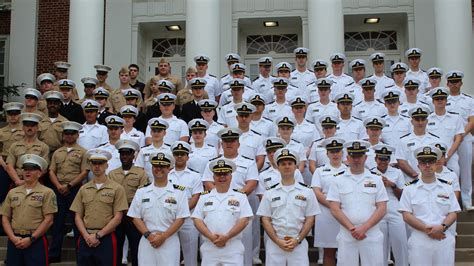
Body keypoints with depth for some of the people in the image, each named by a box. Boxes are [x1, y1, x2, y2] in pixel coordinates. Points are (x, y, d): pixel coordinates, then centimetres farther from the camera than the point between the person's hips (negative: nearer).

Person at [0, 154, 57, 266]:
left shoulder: (47, 193, -2)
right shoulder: (12, 192, 12)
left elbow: (48, 220, -7)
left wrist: (31, 239, -12)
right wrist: (13, 237, -4)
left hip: (36, 241, -4)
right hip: (14, 242, 4)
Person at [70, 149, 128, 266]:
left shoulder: (116, 189, -1)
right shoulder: (83, 189, 10)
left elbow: (117, 218, -6)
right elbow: (78, 217, 8)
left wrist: (98, 235, -10)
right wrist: (86, 236, -6)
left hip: (106, 239, -3)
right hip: (85, 239, 3)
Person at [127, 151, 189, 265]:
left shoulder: (179, 192, 0)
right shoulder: (141, 192, 8)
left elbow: (180, 219, -3)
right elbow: (136, 218, 6)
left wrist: (163, 236, -12)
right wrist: (149, 235, -8)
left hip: (170, 241, -2)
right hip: (147, 241, 2)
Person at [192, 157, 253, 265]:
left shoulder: (240, 197, 7)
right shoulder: (204, 198, 12)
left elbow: (244, 220, -2)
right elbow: (197, 220, 5)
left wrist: (226, 237, -13)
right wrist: (211, 236, -10)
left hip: (233, 249, -2)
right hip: (209, 247, 2)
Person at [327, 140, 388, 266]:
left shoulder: (376, 180, 8)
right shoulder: (338, 181, 6)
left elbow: (382, 209, 2)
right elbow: (335, 209, 0)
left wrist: (364, 228, -10)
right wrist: (352, 229, -11)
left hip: (372, 235, 0)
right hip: (346, 235, 0)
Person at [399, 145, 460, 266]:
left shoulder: (447, 187, 11)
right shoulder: (410, 189, 5)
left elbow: (453, 213, 7)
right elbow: (406, 216, -2)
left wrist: (442, 227, -12)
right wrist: (427, 229, -12)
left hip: (444, 239, 2)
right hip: (419, 240, -2)